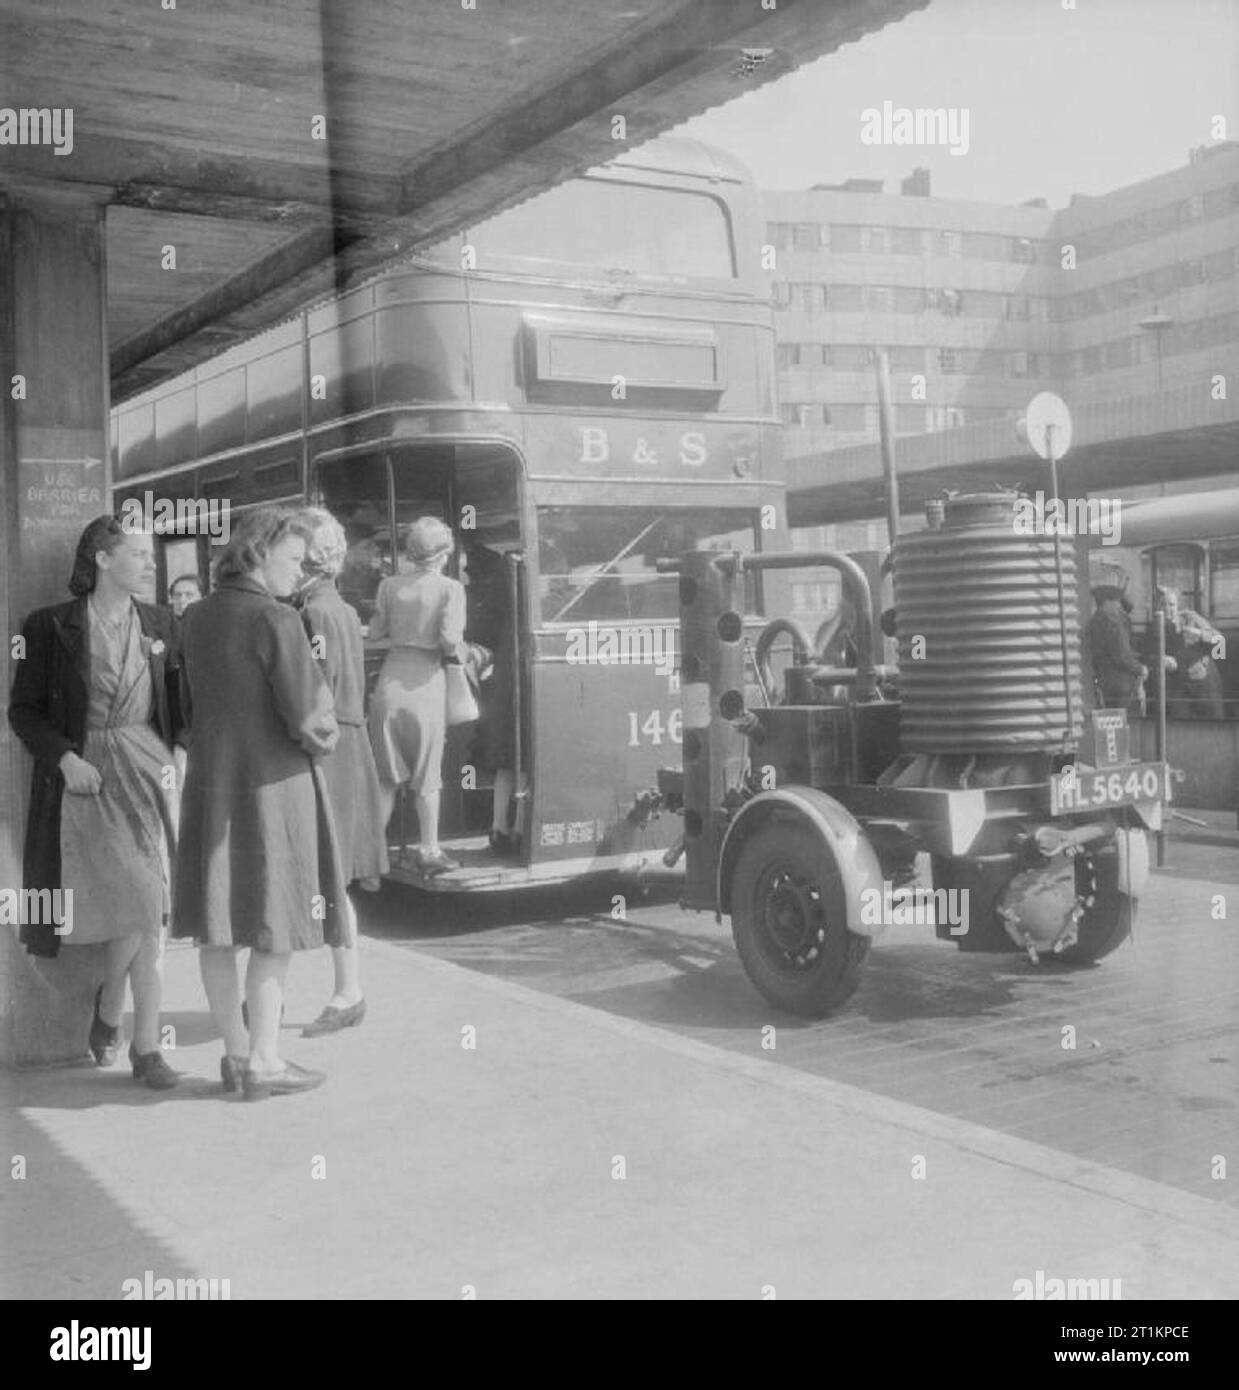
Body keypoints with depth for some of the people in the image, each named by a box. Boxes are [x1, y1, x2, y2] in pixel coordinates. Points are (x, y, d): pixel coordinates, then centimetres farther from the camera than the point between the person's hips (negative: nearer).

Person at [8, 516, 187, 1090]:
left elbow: (180, 700, 16)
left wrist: (179, 752, 0)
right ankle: (111, 1004, 18)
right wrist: (65, 758, -11)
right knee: (140, 904, -12)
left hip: (150, 769, 3)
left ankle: (145, 1046, 12)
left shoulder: (160, 624, 9)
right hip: (88, 775, -3)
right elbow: (24, 710, 1)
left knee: (148, 911, 1)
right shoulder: (53, 626, -2)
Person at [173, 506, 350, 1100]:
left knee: (218, 926, 11)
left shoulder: (196, 618, 6)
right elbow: (309, 718, -17)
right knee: (275, 926, 4)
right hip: (272, 785, -7)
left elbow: (206, 701, 12)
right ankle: (263, 1061, 9)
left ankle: (236, 1051, 21)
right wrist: (326, 734, 5)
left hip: (209, 783, 7)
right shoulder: (275, 620, -15)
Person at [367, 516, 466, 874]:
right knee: (427, 777, 9)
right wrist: (461, 654, 3)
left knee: (386, 776, 14)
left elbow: (375, 632, 6)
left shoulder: (390, 585, 2)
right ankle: (429, 851, 17)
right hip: (425, 683, -3)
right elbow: (450, 639, -17)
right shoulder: (450, 589, -8)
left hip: (391, 680, 3)